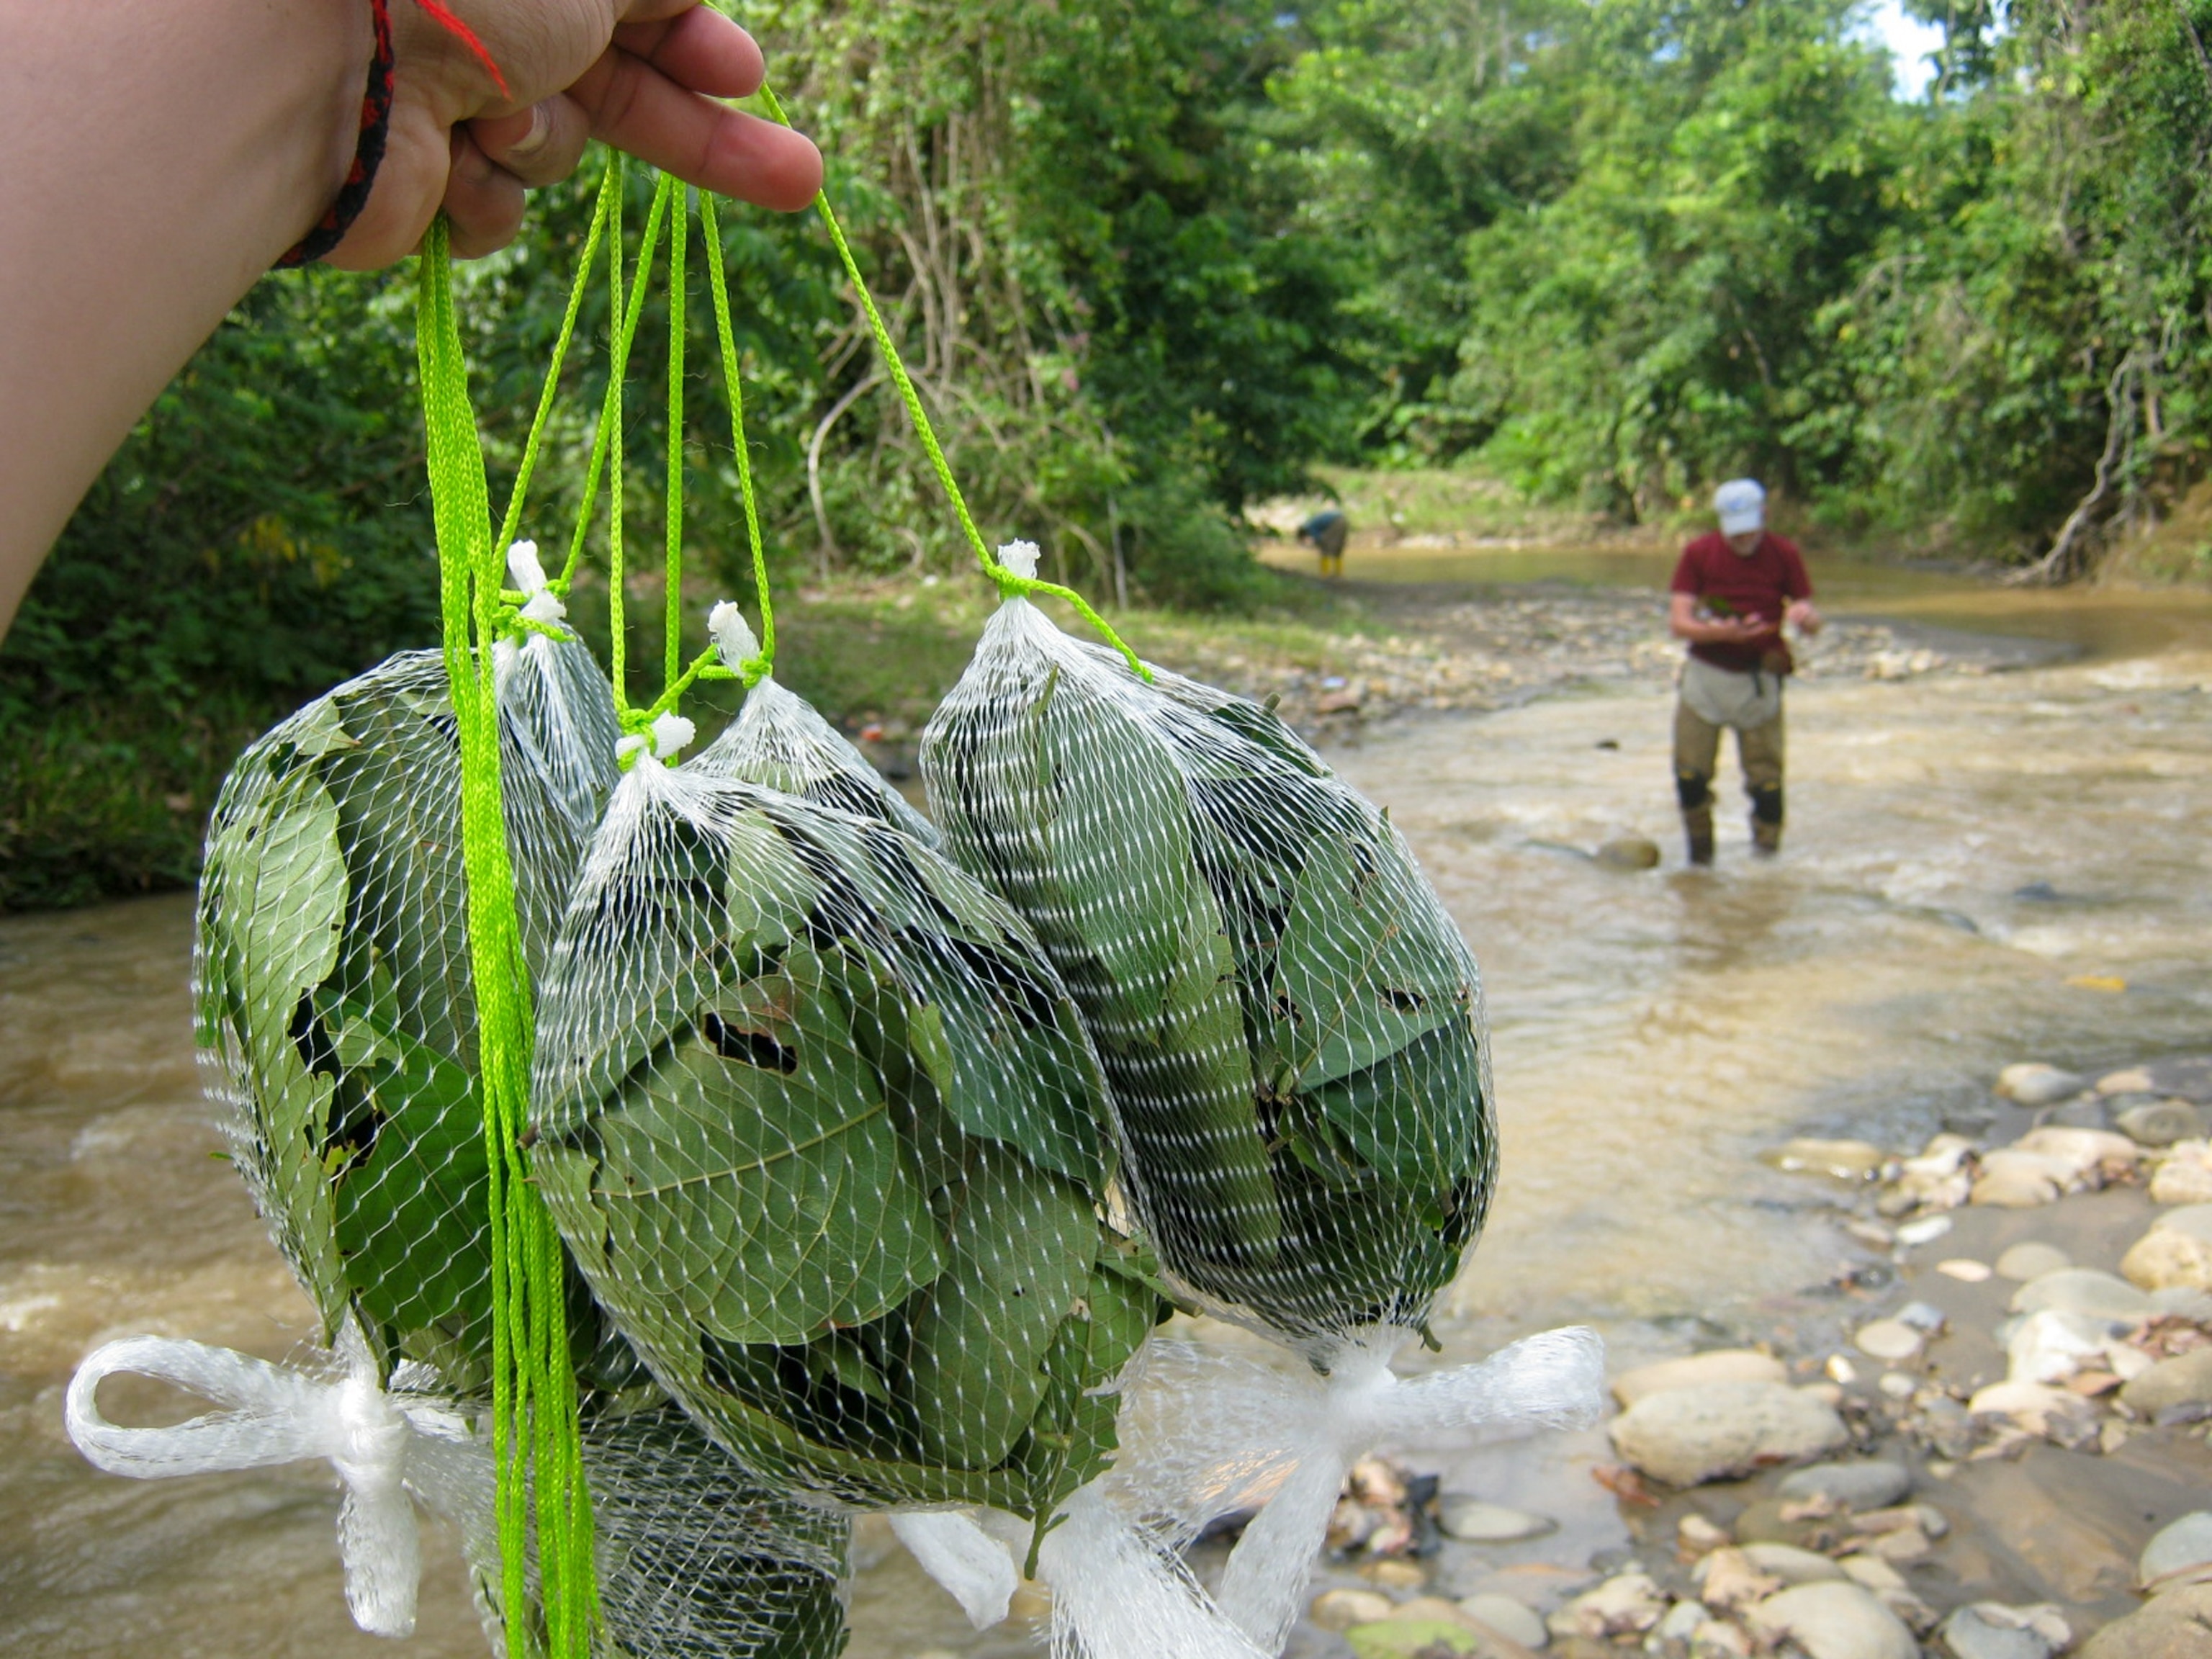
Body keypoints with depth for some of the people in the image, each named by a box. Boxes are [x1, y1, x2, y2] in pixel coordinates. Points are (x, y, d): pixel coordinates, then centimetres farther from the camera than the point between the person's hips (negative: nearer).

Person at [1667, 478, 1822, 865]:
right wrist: (1721, 632, -27)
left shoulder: (1784, 554, -1)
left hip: (1759, 680, 0)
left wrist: (1805, 616, -26)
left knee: (1766, 780, -3)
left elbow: (1814, 622, -1)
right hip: (1705, 674, 0)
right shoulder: (1699, 553, -3)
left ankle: (1766, 859, 13)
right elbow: (1678, 622, -9)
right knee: (1690, 773, -1)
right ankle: (1700, 854, 21)